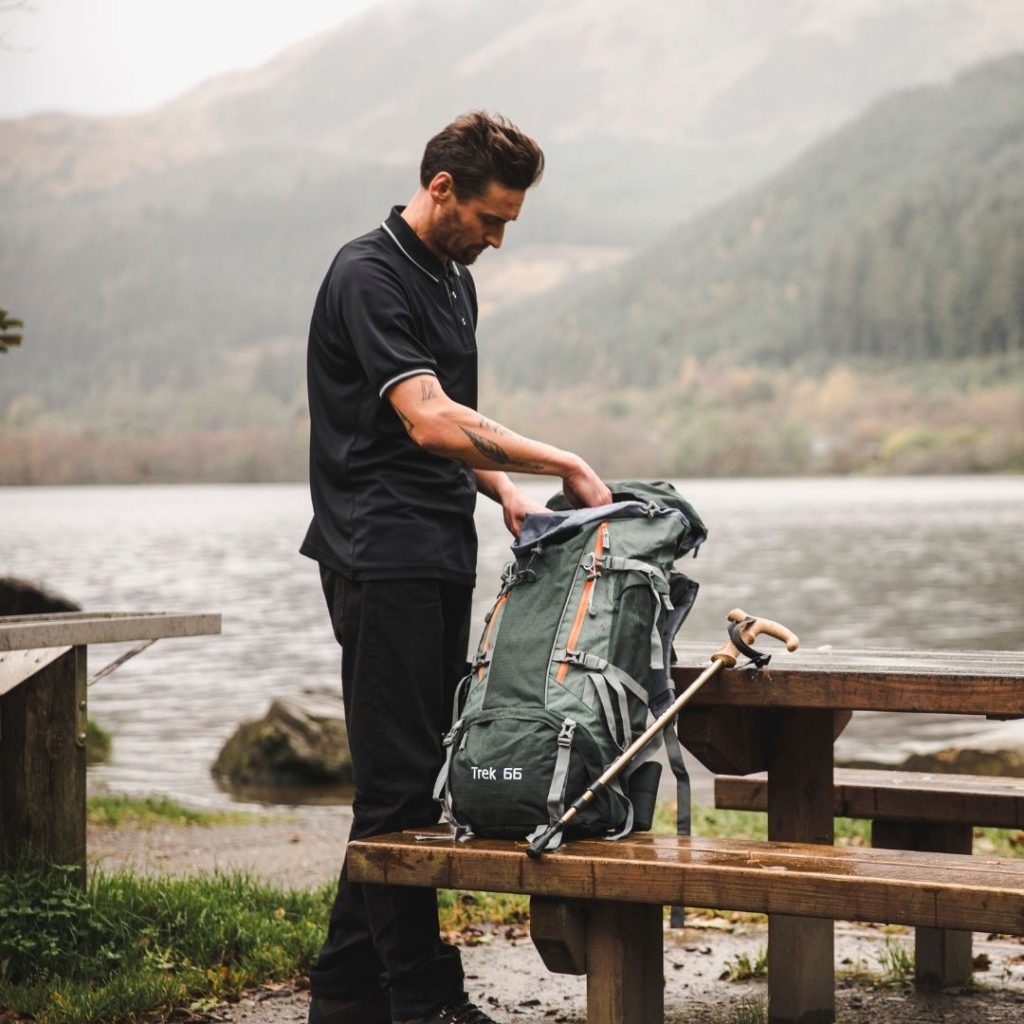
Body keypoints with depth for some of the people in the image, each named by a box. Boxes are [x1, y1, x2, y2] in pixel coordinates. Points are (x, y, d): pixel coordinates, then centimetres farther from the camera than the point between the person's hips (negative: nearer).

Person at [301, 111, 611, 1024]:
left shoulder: (455, 281, 17)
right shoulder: (369, 275, -13)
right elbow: (430, 422, -23)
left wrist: (503, 488, 8)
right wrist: (562, 464, -19)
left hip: (441, 556, 10)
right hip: (382, 559, -9)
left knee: (420, 776, 10)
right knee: (399, 783, -6)